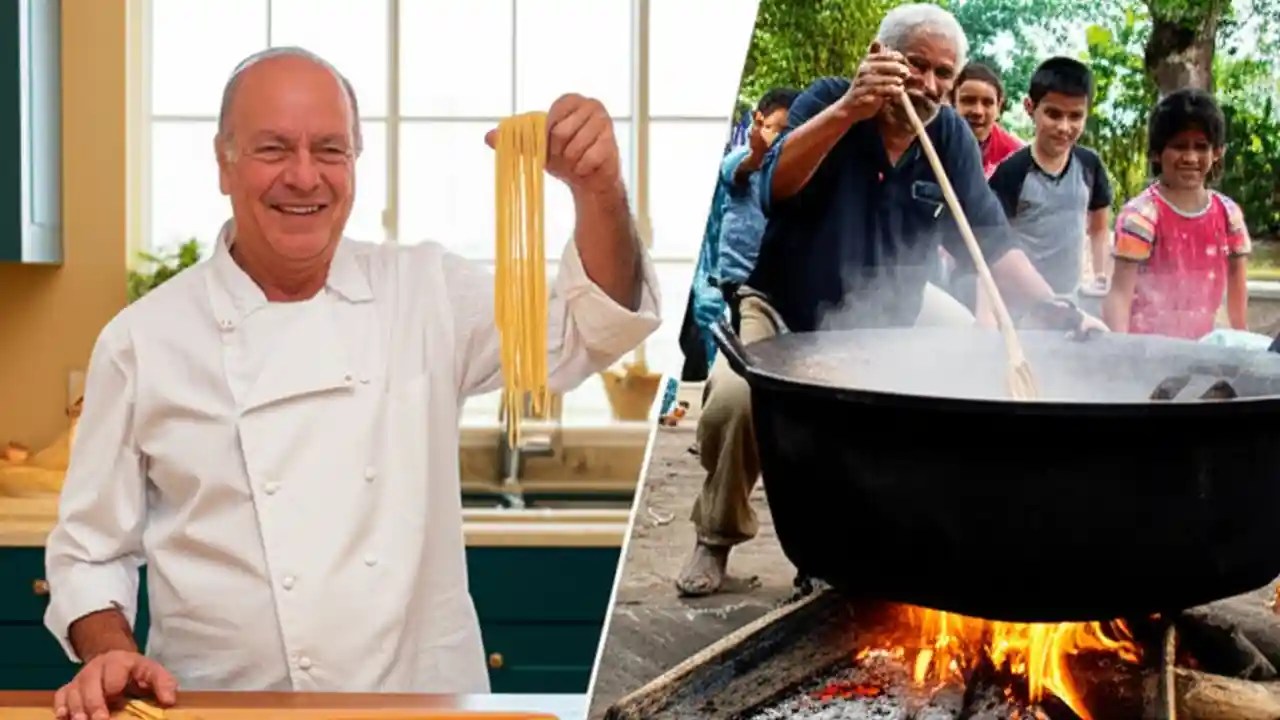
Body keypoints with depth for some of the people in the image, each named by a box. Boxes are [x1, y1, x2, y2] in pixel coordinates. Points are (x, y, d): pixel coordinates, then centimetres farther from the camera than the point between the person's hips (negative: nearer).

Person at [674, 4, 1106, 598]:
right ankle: (716, 538, -2)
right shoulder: (828, 100, -16)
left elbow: (991, 239, -7)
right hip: (787, 307, -4)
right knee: (733, 398, -29)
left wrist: (1054, 311, -21)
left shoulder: (951, 137, -5)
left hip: (891, 315, 5)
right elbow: (774, 190, -35)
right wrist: (848, 109, -46)